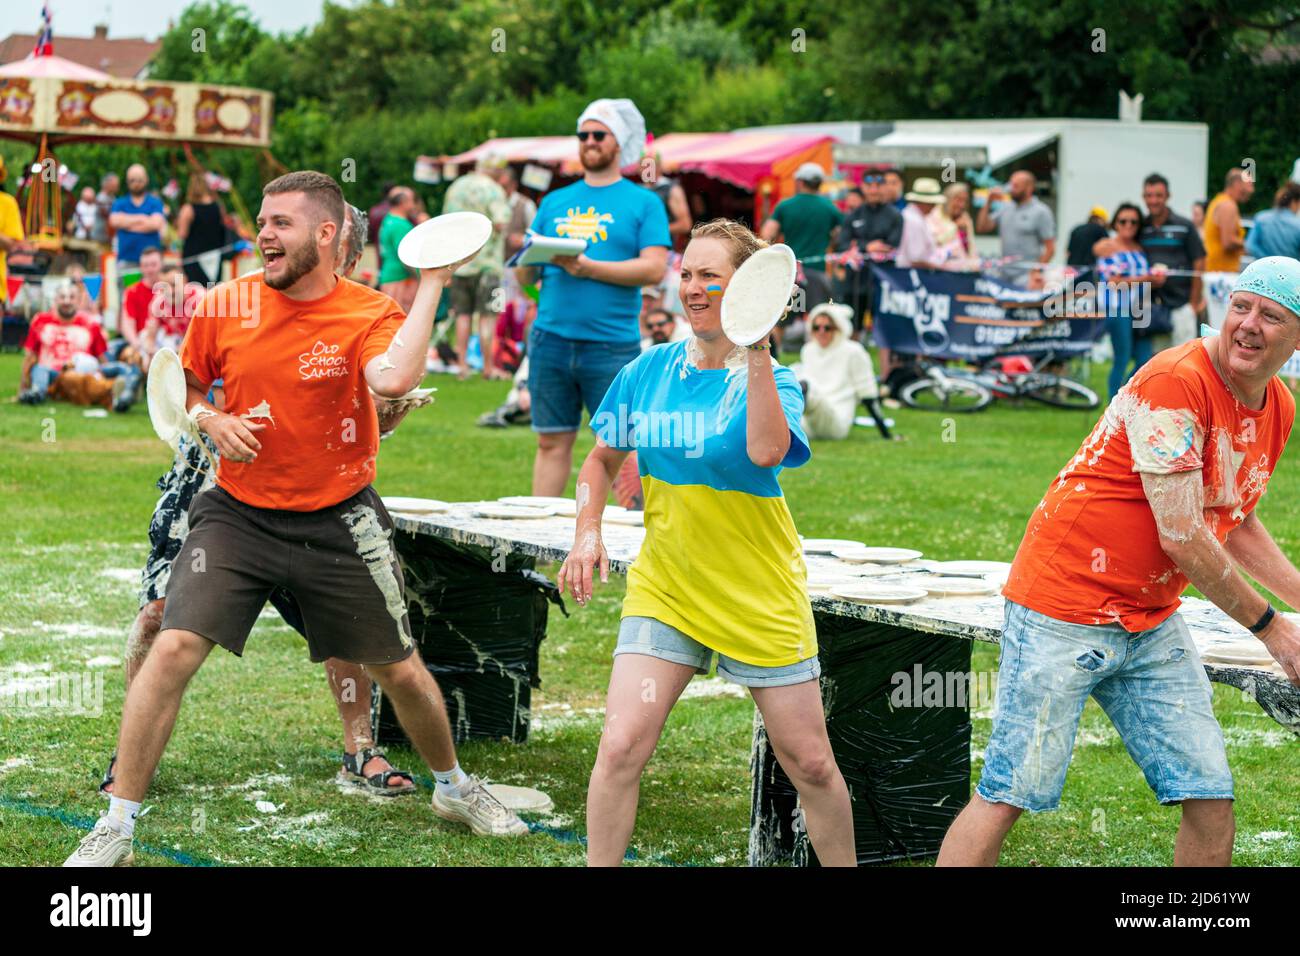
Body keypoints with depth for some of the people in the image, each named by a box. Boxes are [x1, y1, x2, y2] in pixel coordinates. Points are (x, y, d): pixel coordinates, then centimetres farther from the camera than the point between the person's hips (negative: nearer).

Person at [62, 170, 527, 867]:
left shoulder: (370, 313, -11)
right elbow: (185, 386, 13)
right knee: (173, 648, -17)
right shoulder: (224, 305, -4)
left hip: (338, 521, -1)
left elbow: (391, 379, -34)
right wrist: (210, 420, -9)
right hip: (238, 514, 1)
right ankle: (115, 829, -7)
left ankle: (454, 789, 38)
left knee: (400, 672, 9)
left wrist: (432, 285, -27)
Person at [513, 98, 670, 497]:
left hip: (612, 345, -4)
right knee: (552, 441, 6)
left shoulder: (643, 203, 5)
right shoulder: (555, 202, 17)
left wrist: (587, 268, -16)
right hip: (551, 340, 4)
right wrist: (530, 260, -9)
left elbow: (654, 268, -8)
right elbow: (525, 277, 15)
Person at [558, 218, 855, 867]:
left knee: (810, 763, 5)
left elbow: (767, 451, -32)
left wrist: (757, 351, -31)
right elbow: (601, 460, 14)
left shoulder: (771, 380, -9)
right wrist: (588, 534, -1)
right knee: (622, 746, -12)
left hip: (758, 597, -2)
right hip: (663, 590, 2)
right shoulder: (648, 371, 1)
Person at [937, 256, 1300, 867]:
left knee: (1211, 802, 5)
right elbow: (1183, 538, -22)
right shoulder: (1175, 382, -20)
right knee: (1009, 795, -7)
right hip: (1065, 612, -8)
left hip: (1153, 625, 8)